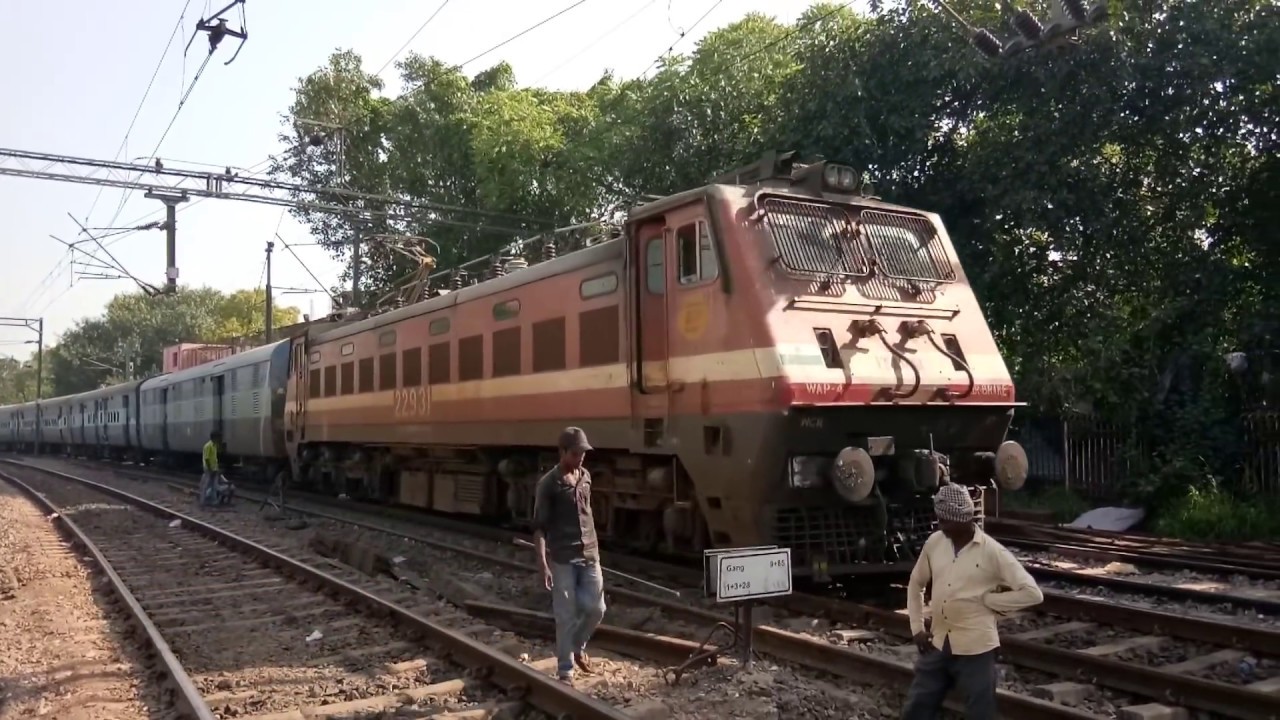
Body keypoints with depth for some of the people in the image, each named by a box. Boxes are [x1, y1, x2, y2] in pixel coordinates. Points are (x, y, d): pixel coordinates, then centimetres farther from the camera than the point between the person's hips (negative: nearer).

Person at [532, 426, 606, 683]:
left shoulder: (585, 477, 7)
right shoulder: (548, 484, -12)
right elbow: (539, 526, -13)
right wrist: (543, 563, -20)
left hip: (589, 555, 5)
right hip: (562, 559, -5)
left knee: (596, 608, 6)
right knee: (566, 616, 0)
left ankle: (578, 646, 33)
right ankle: (565, 671, 12)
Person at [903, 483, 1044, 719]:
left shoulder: (992, 552, -12)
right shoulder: (934, 542, 1)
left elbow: (1032, 593, -13)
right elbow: (916, 584, 15)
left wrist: (987, 599, -12)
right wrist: (917, 627, 8)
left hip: (975, 649, -5)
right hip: (937, 646, 5)